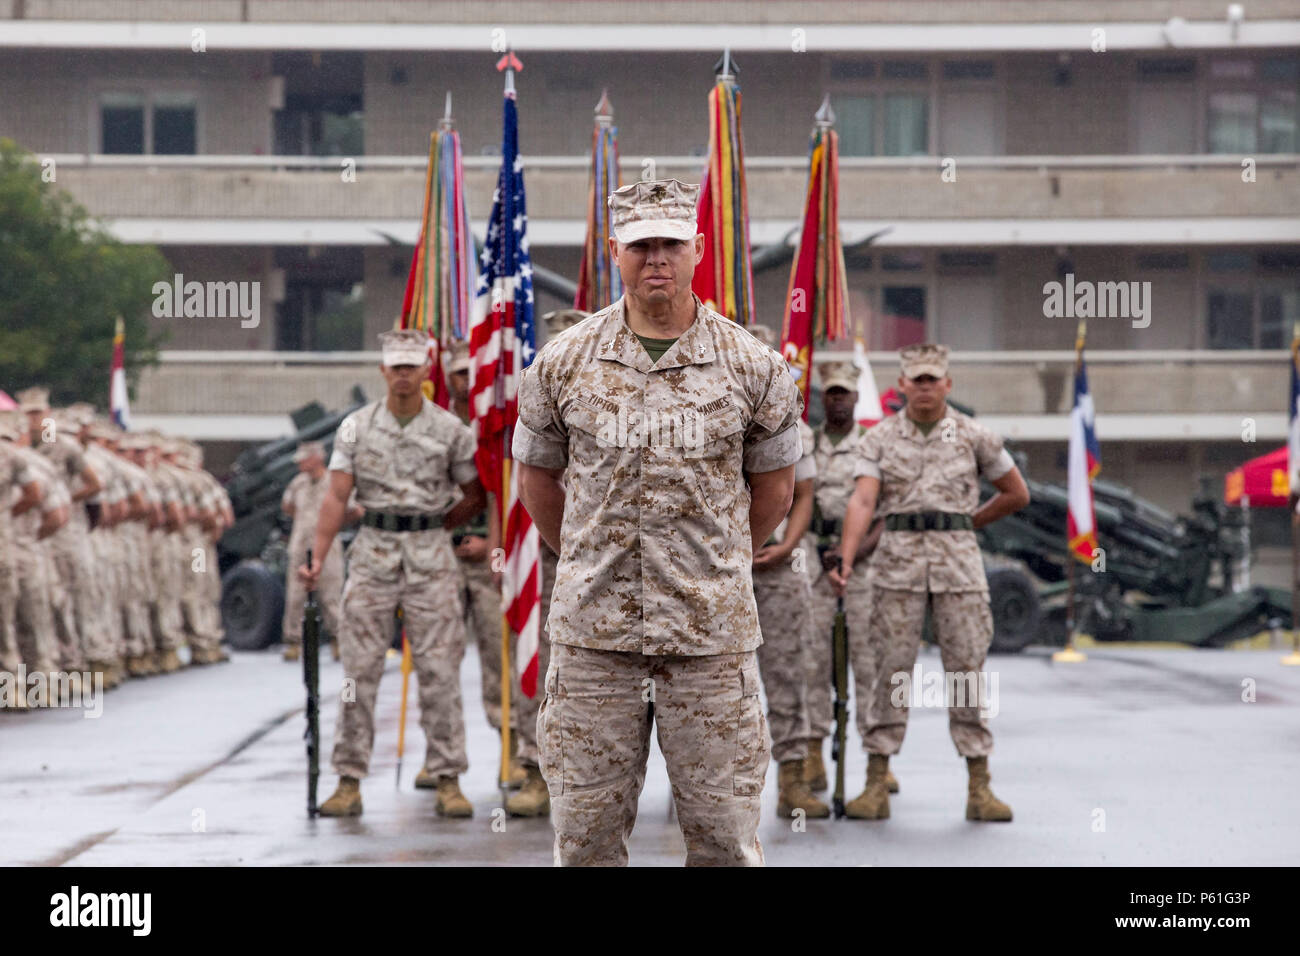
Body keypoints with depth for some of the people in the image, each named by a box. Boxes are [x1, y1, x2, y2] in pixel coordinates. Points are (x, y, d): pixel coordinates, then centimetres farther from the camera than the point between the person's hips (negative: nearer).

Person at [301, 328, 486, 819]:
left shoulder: (450, 429, 2)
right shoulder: (356, 426, 3)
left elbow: (476, 495, 10)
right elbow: (336, 497, -3)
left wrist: (432, 531, 6)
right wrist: (317, 558, -11)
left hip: (431, 557, 0)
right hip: (372, 552, 1)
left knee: (439, 668, -2)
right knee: (360, 668, -1)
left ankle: (448, 781, 4)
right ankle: (349, 781, 3)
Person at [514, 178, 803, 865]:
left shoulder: (752, 365, 0)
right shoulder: (562, 362, 2)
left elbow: (773, 490, 12)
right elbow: (536, 480, 14)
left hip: (711, 630, -1)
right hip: (592, 629, 1)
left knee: (722, 825, 2)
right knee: (586, 828, 5)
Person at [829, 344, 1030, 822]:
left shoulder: (973, 436, 5)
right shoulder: (879, 439, 4)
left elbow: (1017, 494, 14)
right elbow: (862, 501, -9)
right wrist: (845, 559, -23)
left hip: (958, 562, 0)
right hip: (898, 562, 0)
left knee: (966, 669, 0)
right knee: (890, 670, 0)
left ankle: (979, 790, 4)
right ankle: (876, 786, 4)